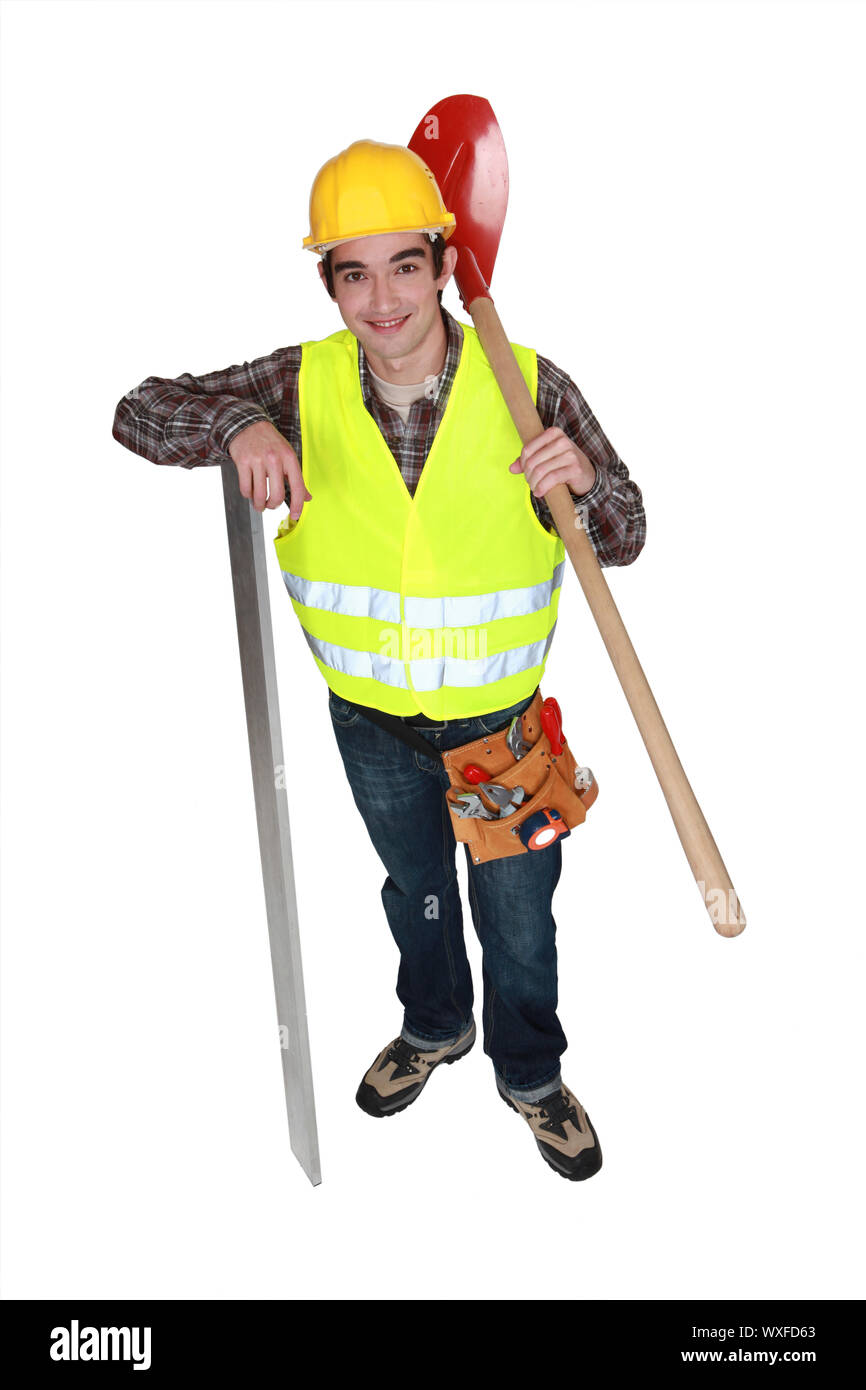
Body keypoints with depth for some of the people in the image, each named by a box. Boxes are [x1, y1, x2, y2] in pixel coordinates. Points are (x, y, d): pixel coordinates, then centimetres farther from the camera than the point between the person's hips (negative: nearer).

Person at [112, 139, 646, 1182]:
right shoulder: (300, 386, -13)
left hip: (503, 717, -1)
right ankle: (436, 1027, 56)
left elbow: (623, 540, -10)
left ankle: (531, 1074, 45)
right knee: (413, 886, 26)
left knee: (517, 913, 16)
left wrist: (583, 480, -34)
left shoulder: (529, 387, -17)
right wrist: (238, 425, -31)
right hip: (372, 721, 2)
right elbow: (141, 411, -10)